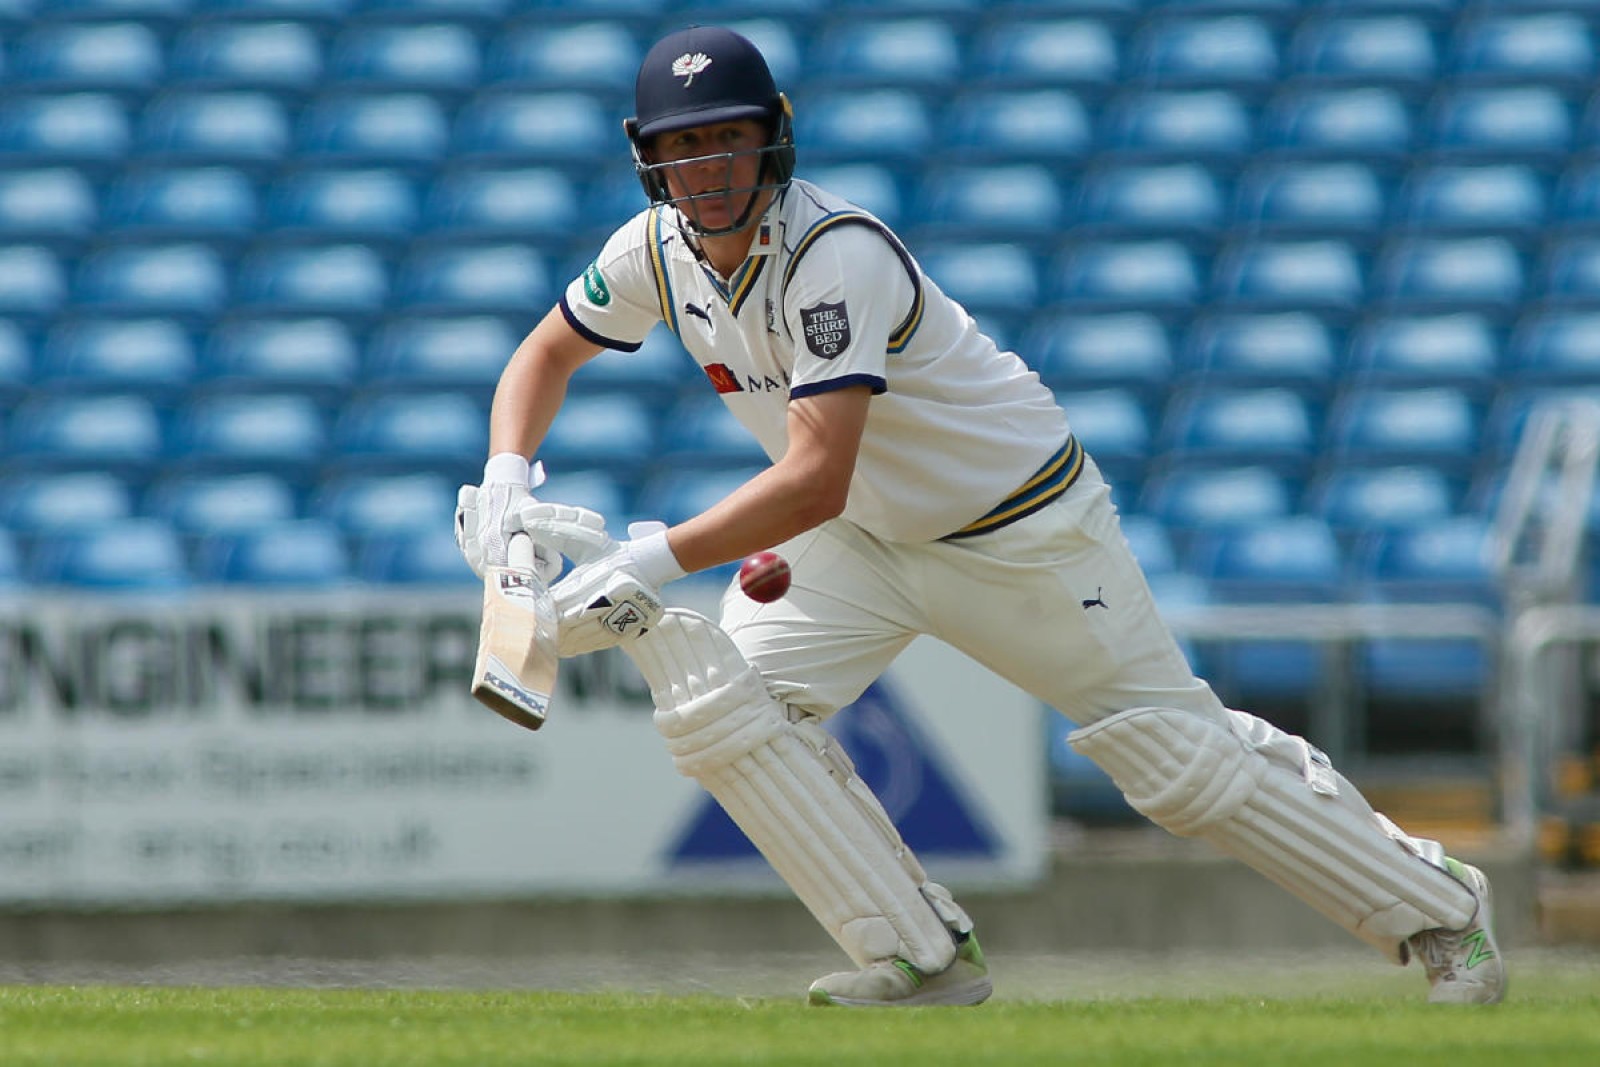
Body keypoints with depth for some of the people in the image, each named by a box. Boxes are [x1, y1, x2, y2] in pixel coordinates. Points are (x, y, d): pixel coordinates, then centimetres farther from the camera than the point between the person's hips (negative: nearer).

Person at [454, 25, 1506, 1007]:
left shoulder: (835, 254, -32)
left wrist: (657, 559, -46)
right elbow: (549, 352, 9)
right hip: (864, 539, 7)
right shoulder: (658, 250, -9)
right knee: (716, 698, -12)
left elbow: (816, 481, -39)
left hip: (1019, 522, -7)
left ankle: (1441, 909, 15)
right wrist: (507, 477, -11)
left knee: (1183, 759, -3)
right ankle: (923, 955, -5)